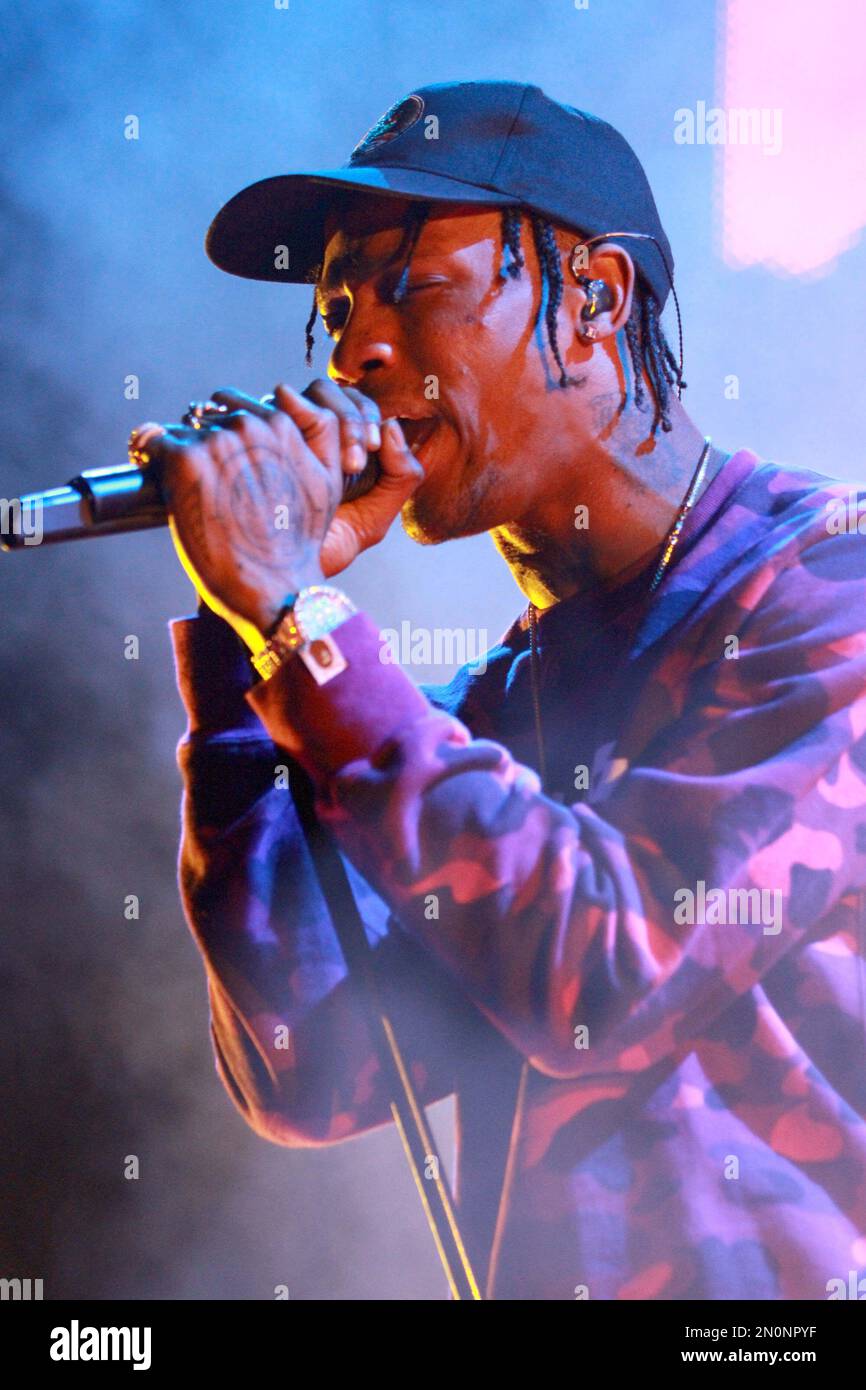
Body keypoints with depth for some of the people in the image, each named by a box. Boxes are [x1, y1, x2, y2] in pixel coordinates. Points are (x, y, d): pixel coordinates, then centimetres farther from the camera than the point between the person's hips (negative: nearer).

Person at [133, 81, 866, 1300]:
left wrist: (293, 606, -16)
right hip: (533, 1271, 5)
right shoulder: (499, 703, 9)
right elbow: (313, 1075, -1)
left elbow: (609, 980, -19)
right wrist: (249, 620, -2)